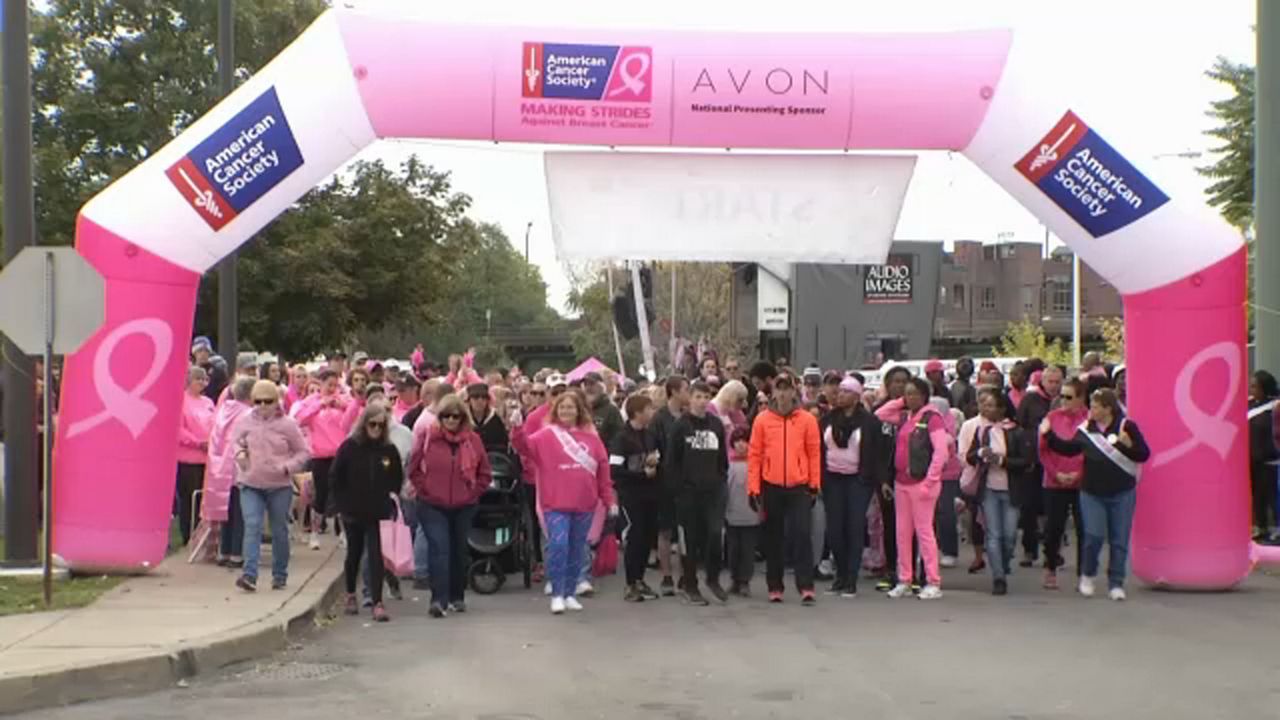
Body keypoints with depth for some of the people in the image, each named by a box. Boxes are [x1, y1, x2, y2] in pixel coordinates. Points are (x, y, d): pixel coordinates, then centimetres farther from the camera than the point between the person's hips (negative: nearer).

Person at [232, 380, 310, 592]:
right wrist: (240, 454, -5)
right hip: (251, 484, 1)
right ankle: (250, 575, -18)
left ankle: (280, 575, 22)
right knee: (252, 527, -13)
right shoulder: (245, 422, 1)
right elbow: (237, 443, 17)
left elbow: (302, 452, 2)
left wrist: (287, 467, -13)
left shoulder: (287, 424, -4)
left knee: (280, 531, 9)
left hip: (280, 486, -1)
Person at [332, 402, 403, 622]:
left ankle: (377, 603, -10)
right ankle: (350, 595, 34)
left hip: (379, 513, 0)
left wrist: (391, 501, 1)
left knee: (376, 557, -7)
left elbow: (397, 480, 11)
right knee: (354, 553, 15)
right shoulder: (349, 447, -5)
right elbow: (335, 478, -1)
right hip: (353, 513, 0)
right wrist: (343, 505, -4)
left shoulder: (390, 451, 0)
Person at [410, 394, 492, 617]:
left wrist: (472, 493, 0)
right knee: (438, 548, -14)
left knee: (460, 551, 12)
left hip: (464, 507, 2)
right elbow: (414, 469, 3)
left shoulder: (472, 440, 1)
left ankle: (457, 597, 26)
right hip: (433, 506, -2)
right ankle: (439, 599, -18)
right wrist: (425, 490, -3)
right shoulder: (427, 438, -3)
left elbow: (485, 473, 7)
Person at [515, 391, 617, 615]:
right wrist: (518, 432, -35)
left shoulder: (591, 437, 8)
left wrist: (609, 500, 7)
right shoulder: (547, 435, 2)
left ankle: (570, 594, 21)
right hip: (556, 503, -3)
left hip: (584, 504, 3)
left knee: (577, 549, 10)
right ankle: (557, 594, -3)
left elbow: (603, 469, 9)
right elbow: (528, 446, -15)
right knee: (558, 544, -14)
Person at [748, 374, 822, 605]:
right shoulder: (762, 419, 1)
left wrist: (815, 484, 0)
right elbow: (754, 455, 1)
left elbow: (814, 454, 3)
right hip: (771, 487, 1)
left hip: (799, 487, -1)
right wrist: (754, 488, -3)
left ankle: (806, 587, -6)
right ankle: (774, 587, 18)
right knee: (773, 538, 9)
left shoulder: (807, 420, 1)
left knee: (802, 534, -8)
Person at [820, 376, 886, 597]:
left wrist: (880, 480, -10)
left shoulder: (869, 421, -4)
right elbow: (819, 450, 7)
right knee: (834, 530, 3)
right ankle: (841, 575, 17)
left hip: (858, 481, -4)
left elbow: (877, 453, -5)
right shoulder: (828, 420, 7)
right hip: (833, 479, 4)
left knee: (855, 529, -3)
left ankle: (851, 581, 2)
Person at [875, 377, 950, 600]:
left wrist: (930, 481, -17)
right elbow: (878, 415, 22)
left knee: (924, 531, -5)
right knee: (902, 532, 9)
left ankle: (934, 583, 1)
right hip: (901, 481, 7)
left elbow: (941, 450, -15)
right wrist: (899, 402, 11)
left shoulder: (931, 417, -9)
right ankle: (904, 581, 16)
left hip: (922, 482, -7)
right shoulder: (903, 417, 12)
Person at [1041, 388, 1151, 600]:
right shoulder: (1086, 429, 4)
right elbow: (1068, 448, 14)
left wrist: (1128, 446, -27)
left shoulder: (1127, 427, -7)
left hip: (1122, 494, -2)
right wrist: (1049, 435, 8)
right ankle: (1087, 575, 17)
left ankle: (1116, 584, 14)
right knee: (1093, 536, -7)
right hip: (1092, 493, 2)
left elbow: (1144, 455, -9)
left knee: (1119, 540, 3)